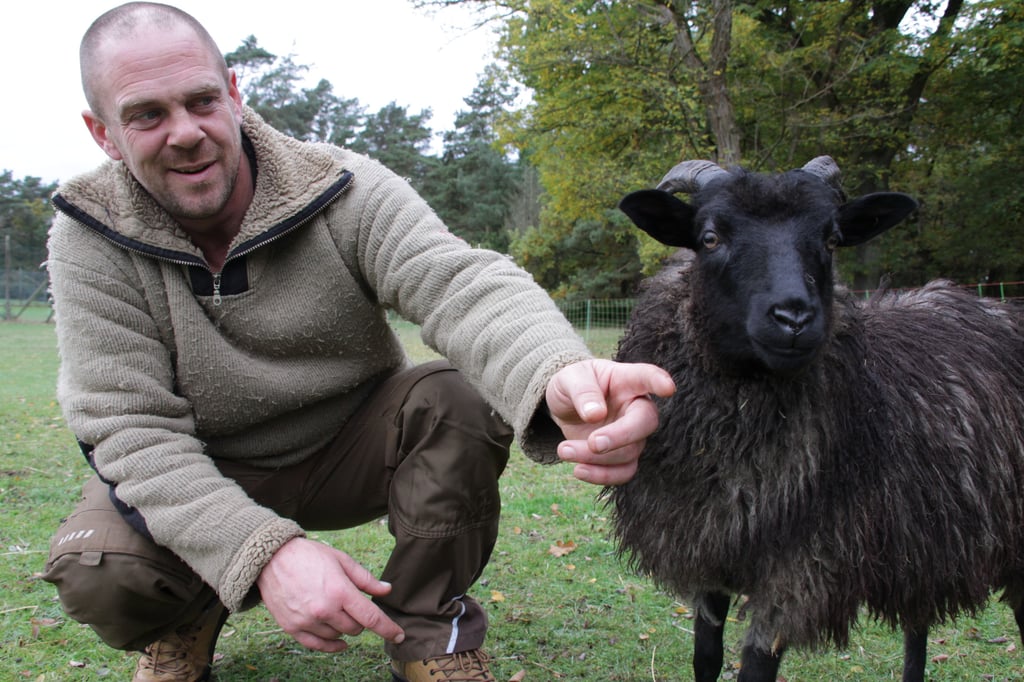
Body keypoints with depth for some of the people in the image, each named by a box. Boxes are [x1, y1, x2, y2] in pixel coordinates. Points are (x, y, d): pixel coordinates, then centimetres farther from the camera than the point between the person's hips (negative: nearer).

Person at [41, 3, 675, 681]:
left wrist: (557, 375, -62)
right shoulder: (90, 239, -18)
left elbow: (456, 282, -37)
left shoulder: (344, 189, -20)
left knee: (460, 399, -29)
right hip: (199, 474, 0)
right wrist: (262, 550, -41)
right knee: (97, 569, -30)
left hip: (353, 446, 1)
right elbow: (131, 426, -24)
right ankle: (185, 620, 9)